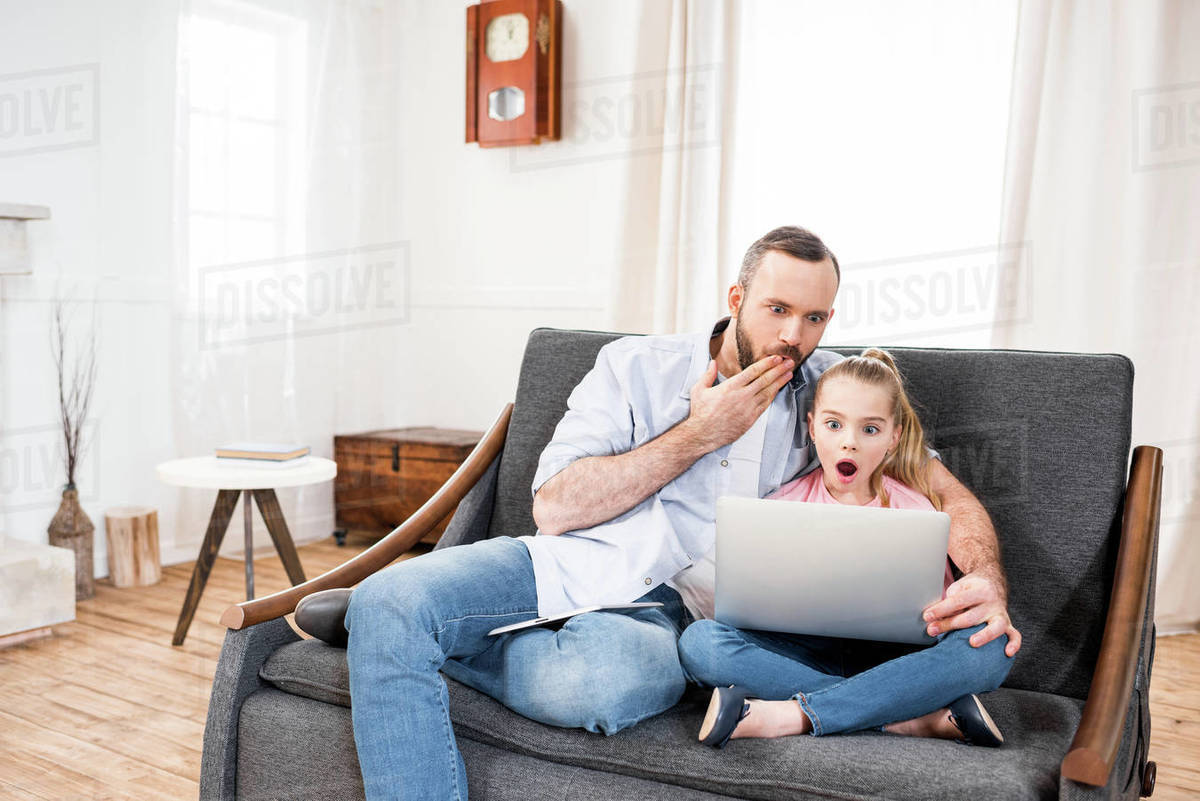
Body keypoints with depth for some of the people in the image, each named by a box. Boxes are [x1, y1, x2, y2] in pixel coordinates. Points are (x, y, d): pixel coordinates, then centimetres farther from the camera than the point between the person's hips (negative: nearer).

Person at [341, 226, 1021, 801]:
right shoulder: (636, 366, 9)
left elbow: (950, 495, 10)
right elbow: (553, 508, 0)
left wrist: (985, 578, -13)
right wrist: (697, 435, -3)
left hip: (655, 610, 0)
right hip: (555, 565, 1)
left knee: (606, 677, -38)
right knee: (388, 599, -28)